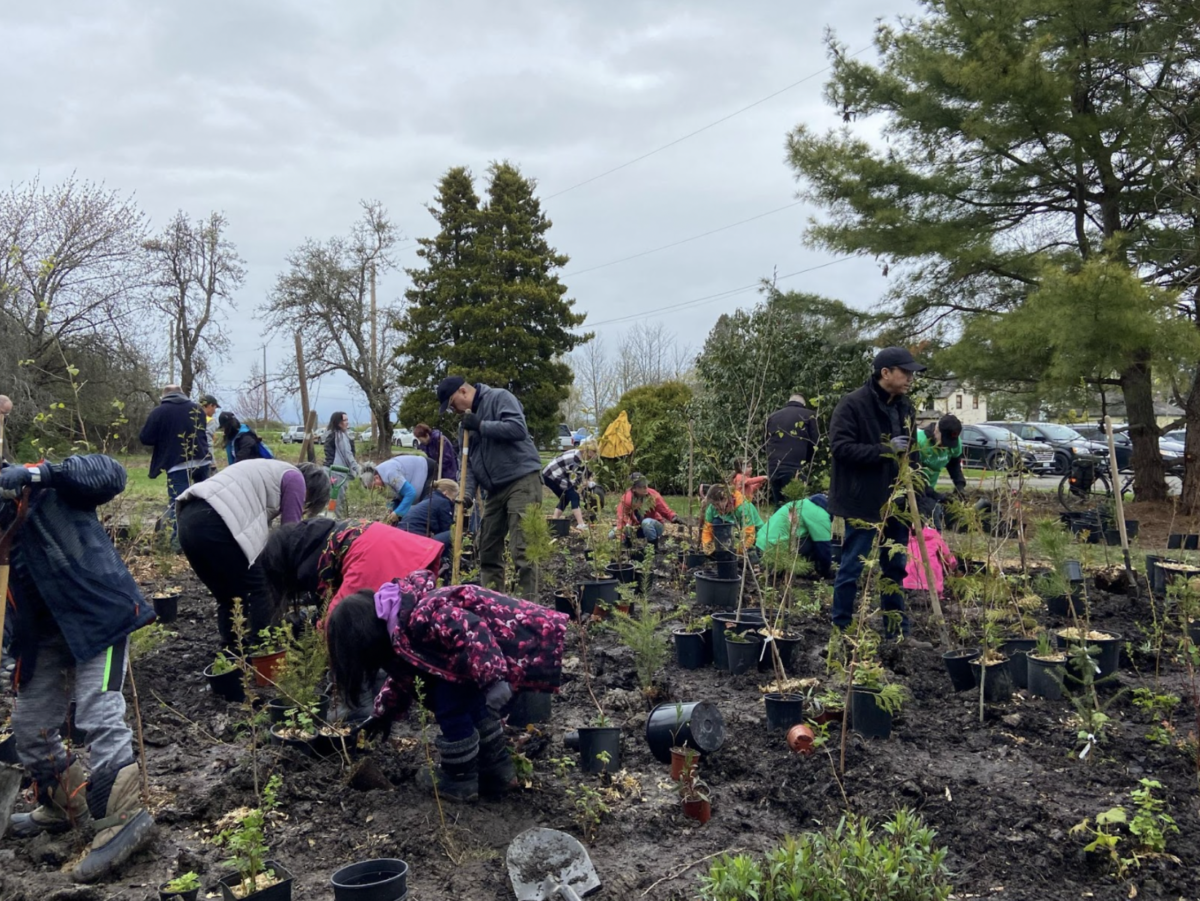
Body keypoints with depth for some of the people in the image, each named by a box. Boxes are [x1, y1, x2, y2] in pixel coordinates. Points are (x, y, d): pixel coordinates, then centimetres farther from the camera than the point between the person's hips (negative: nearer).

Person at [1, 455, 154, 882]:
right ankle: (62, 805, 37)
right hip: (45, 632, 8)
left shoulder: (45, 485, -8)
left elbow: (111, 474, -21)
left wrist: (40, 473, -31)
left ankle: (123, 816, -8)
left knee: (98, 715, -15)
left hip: (99, 611, -7)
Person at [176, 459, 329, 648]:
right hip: (213, 524, -9)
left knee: (230, 597, 20)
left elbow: (259, 531, 33)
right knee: (261, 592, 4)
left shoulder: (271, 474, 32)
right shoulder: (295, 478, 8)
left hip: (189, 521, 9)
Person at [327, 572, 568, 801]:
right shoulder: (400, 625, 10)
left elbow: (473, 632, -34)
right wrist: (383, 714, 40)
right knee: (460, 695, 15)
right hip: (514, 636, 10)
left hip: (527, 640, -10)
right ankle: (495, 768, 24)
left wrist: (492, 680, -39)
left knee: (451, 701, -8)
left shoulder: (420, 616, -23)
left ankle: (459, 779, 9)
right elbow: (405, 673, 28)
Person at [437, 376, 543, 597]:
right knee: (487, 548, 10)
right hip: (496, 488, 9)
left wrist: (481, 425, -16)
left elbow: (518, 428, -21)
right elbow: (469, 461, 15)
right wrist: (468, 492, 0)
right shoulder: (467, 420, 18)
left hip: (522, 481, -8)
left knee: (521, 548, -11)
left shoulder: (499, 398, -5)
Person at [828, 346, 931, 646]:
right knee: (853, 567, 1)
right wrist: (885, 450, -24)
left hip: (894, 501, 8)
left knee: (894, 568, 14)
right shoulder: (853, 404, -13)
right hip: (863, 501, -7)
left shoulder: (904, 406, 11)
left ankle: (897, 631, 24)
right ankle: (841, 629, 13)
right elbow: (839, 447, -21)